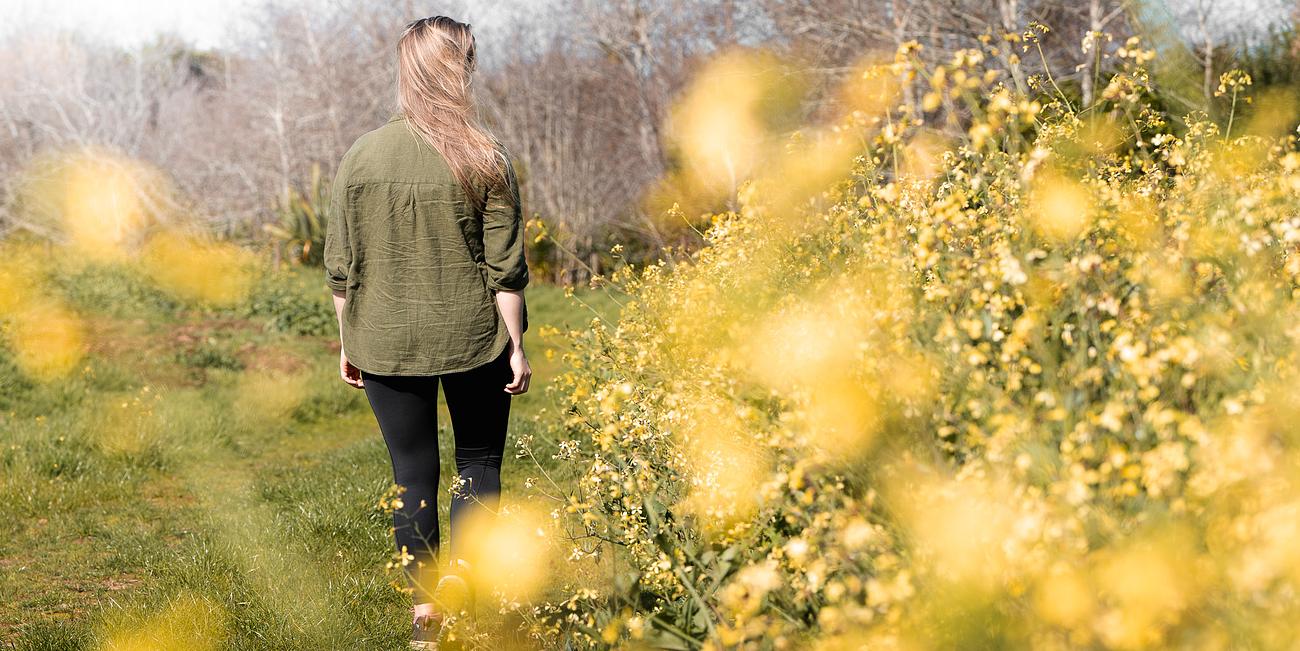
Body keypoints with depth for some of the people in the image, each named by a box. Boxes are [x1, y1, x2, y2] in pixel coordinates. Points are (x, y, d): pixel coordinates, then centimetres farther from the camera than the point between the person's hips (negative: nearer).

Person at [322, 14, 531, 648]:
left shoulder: (360, 156, -3)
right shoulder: (485, 159, -10)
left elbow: (341, 267, 1)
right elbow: (505, 268, -8)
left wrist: (348, 343, 12)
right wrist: (516, 346, 1)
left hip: (386, 343, 2)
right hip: (472, 339, -2)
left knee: (412, 472, 11)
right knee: (479, 461, 15)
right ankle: (459, 570, -3)